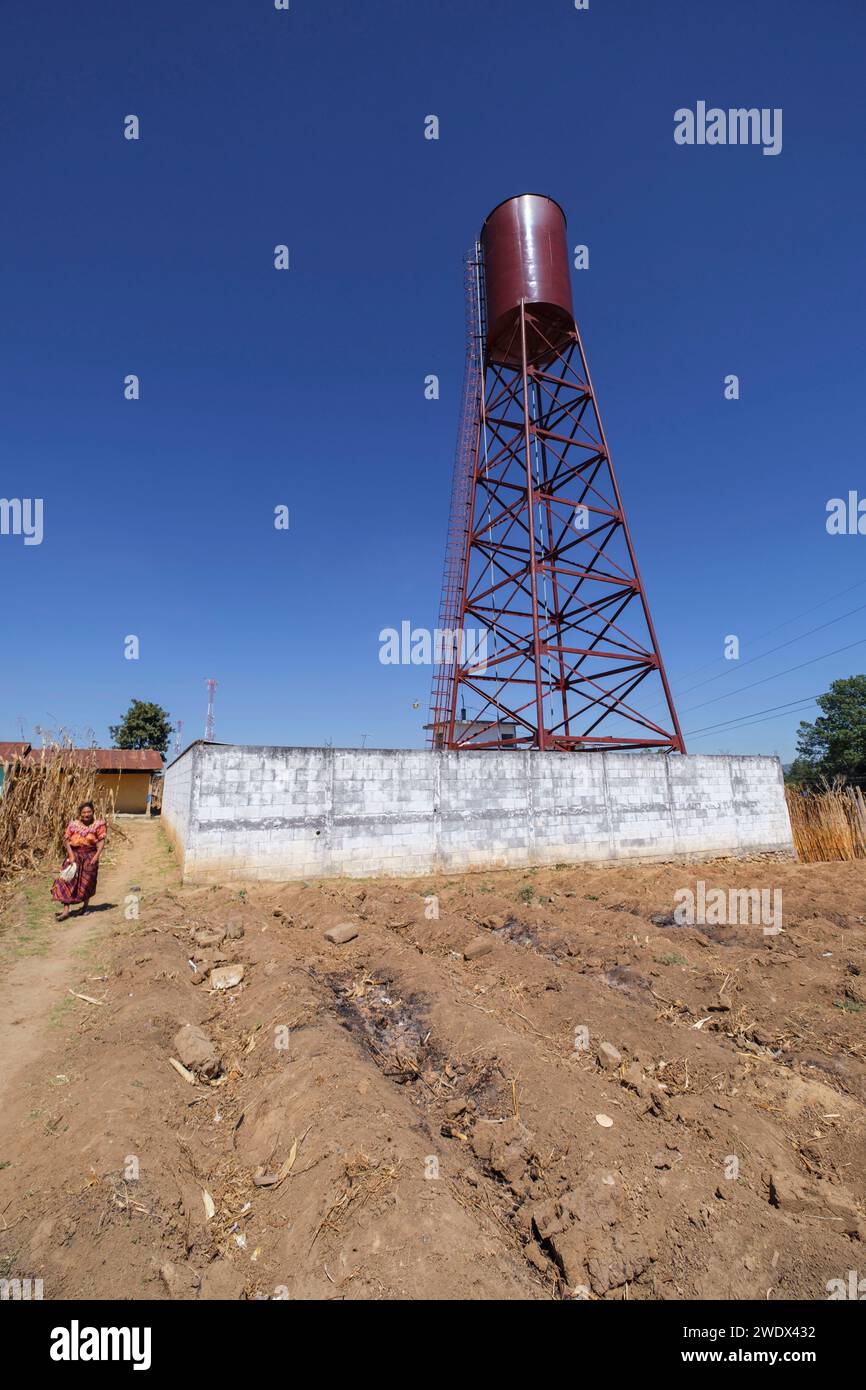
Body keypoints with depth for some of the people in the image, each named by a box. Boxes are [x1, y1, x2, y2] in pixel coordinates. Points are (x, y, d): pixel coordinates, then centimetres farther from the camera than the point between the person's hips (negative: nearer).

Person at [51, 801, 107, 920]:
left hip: (90, 857, -1)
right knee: (67, 881, -9)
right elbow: (67, 841, -2)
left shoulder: (98, 825, -3)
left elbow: (101, 842, -7)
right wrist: (71, 855, -14)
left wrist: (96, 856, -18)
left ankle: (86, 906, 31)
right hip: (74, 855, 1)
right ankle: (66, 910, -8)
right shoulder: (73, 825, 2)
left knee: (87, 883, 8)